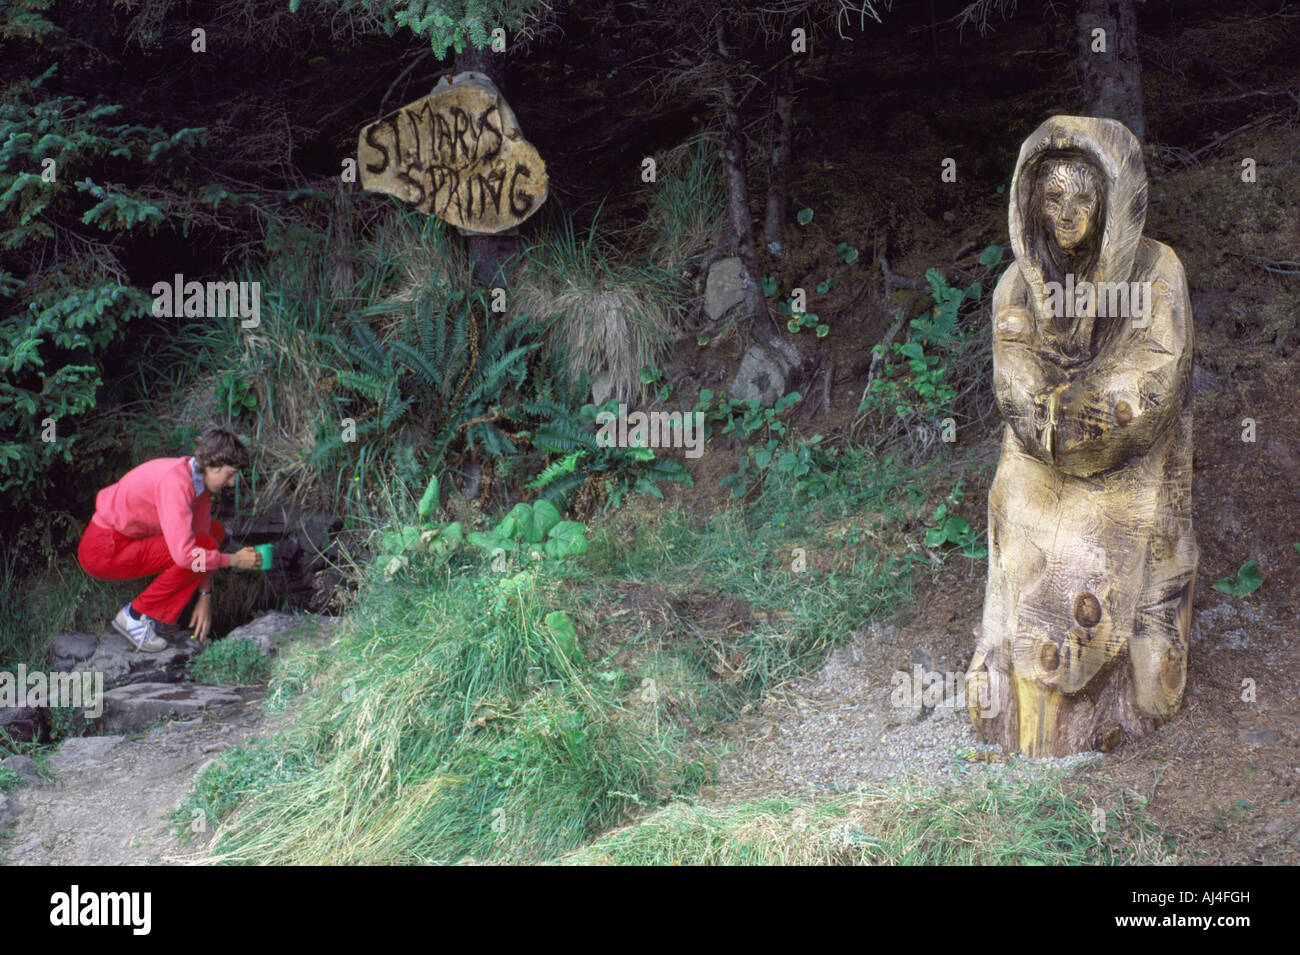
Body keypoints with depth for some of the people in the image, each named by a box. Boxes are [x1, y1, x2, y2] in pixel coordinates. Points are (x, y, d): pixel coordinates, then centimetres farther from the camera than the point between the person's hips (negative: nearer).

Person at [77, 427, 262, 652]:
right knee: (206, 545, -19)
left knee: (214, 532, 12)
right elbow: (185, 554, -33)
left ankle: (158, 612, 8)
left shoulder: (201, 479, 2)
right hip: (104, 554, -10)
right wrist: (234, 560, -19)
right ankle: (135, 615, -9)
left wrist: (205, 598, 4)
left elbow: (202, 531, 9)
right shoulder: (176, 481, -27)